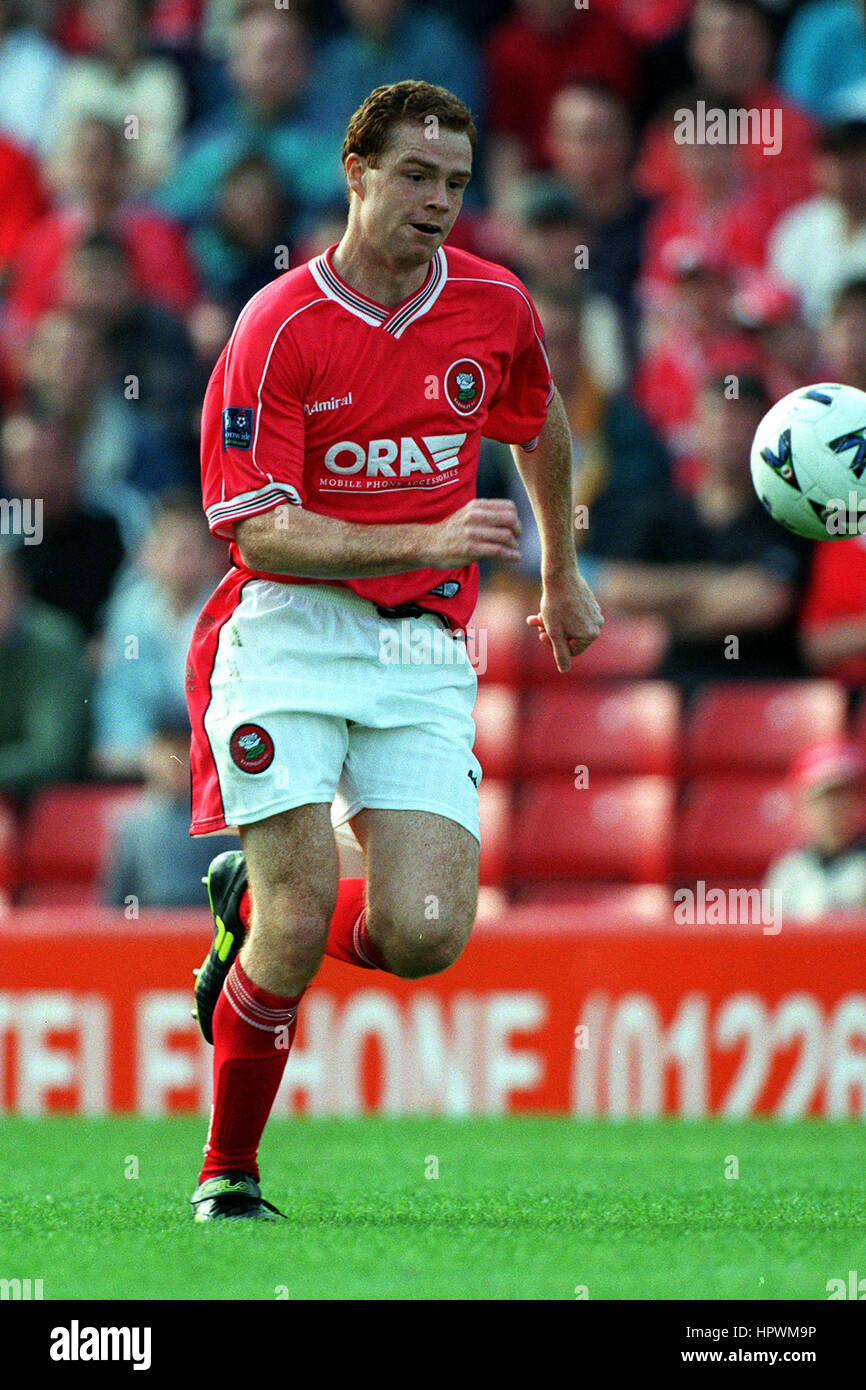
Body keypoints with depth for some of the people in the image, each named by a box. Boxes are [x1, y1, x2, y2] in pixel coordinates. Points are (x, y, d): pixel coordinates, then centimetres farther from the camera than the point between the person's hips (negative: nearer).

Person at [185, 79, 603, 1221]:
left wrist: (561, 577, 36)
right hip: (289, 631, -4)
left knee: (426, 935, -12)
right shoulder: (279, 328, -9)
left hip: (425, 651, 4)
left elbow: (542, 430, 27)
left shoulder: (495, 305, 5)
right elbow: (259, 531, -13)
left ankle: (256, 907, 21)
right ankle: (228, 1172, 6)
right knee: (302, 925, -15)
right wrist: (427, 541, -23)